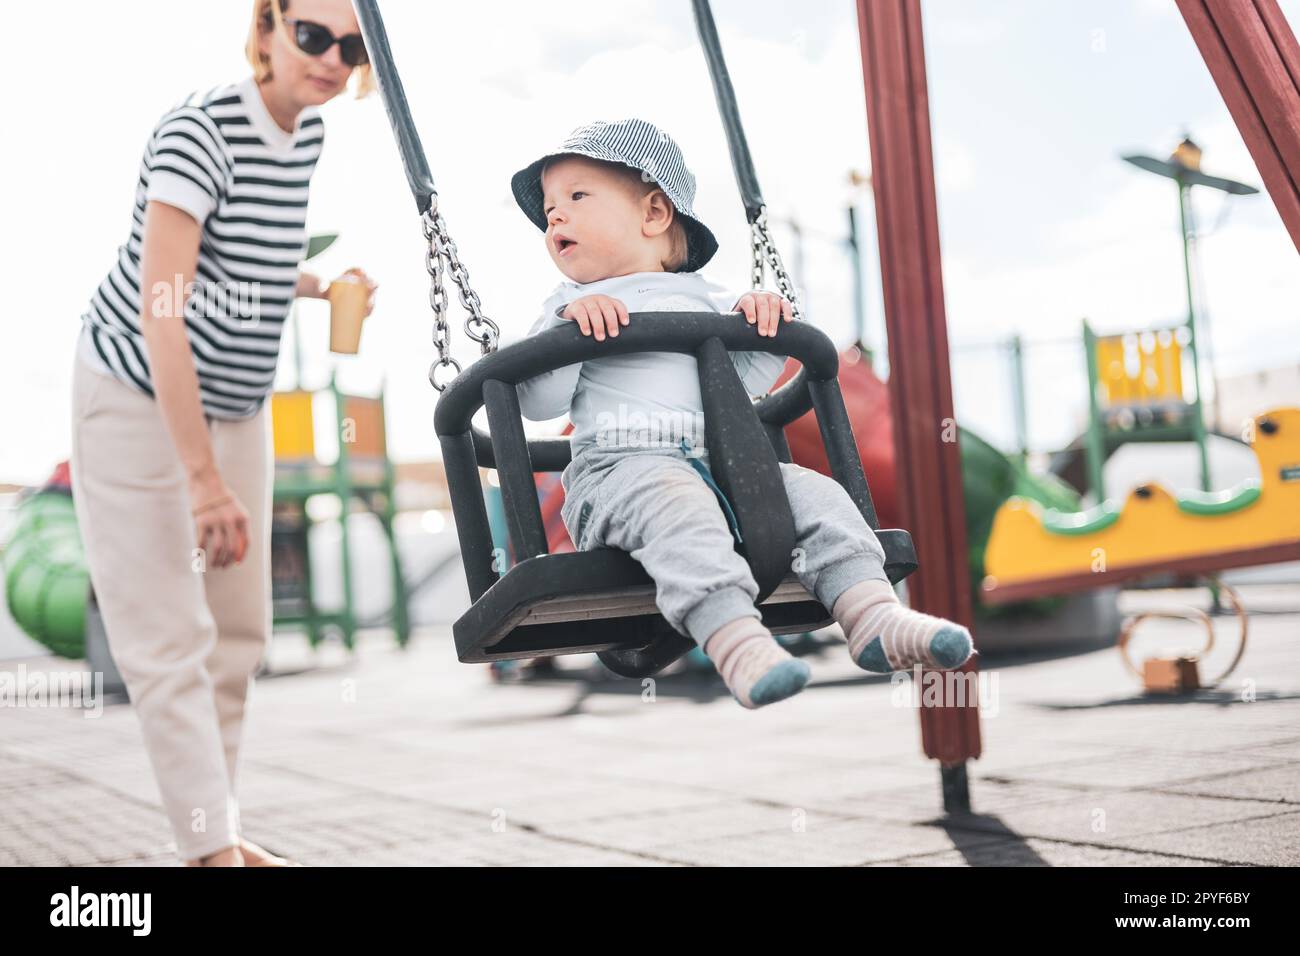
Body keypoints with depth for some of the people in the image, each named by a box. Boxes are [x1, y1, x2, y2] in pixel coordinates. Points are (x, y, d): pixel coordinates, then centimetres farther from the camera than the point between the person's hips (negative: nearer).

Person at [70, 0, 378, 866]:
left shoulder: (309, 134, 1)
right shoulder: (199, 132, -23)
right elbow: (158, 310, -29)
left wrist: (318, 287, 0)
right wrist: (203, 477, -31)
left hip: (235, 407, 8)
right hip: (138, 400, -8)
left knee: (238, 633, 10)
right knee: (170, 638, -8)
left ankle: (221, 834, 21)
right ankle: (214, 847, -5)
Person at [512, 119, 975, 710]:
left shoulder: (705, 299, 27)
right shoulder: (572, 307, 18)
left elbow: (743, 384, 22)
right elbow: (537, 403, 3)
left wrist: (764, 330, 5)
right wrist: (566, 325, -11)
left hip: (723, 462, 5)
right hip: (622, 465, -4)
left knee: (815, 493, -16)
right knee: (677, 505, -37)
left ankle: (874, 619, -26)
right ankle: (736, 641, -53)